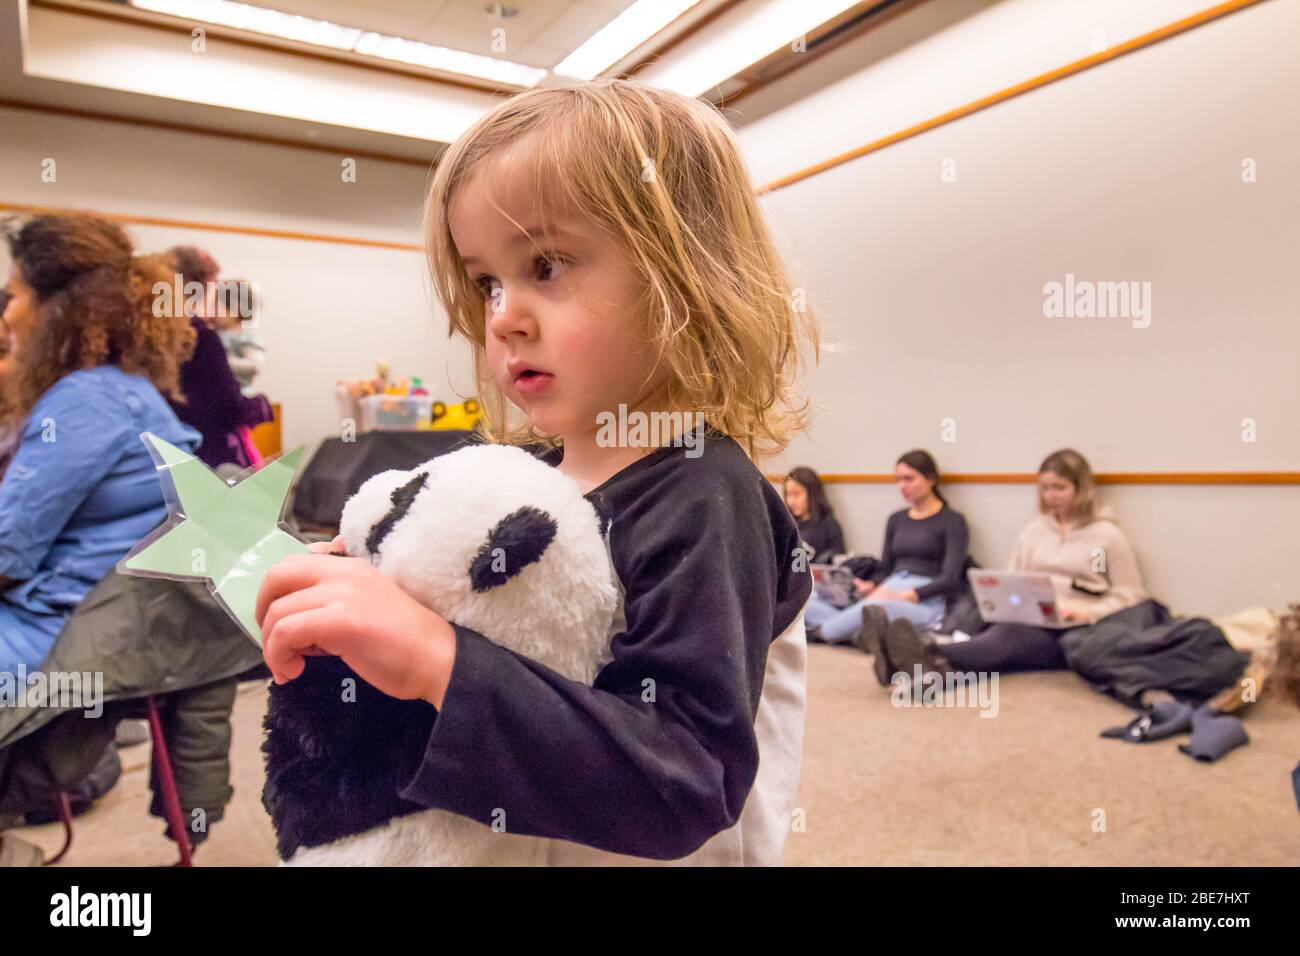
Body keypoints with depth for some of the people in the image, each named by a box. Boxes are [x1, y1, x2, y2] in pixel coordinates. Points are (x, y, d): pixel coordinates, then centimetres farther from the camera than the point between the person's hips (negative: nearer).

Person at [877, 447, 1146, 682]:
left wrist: (1087, 612, -13)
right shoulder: (1033, 531, 19)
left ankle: (933, 657, -65)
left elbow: (1131, 598, 4)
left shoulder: (1109, 535, 6)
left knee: (1010, 635, -36)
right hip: (1029, 622, 4)